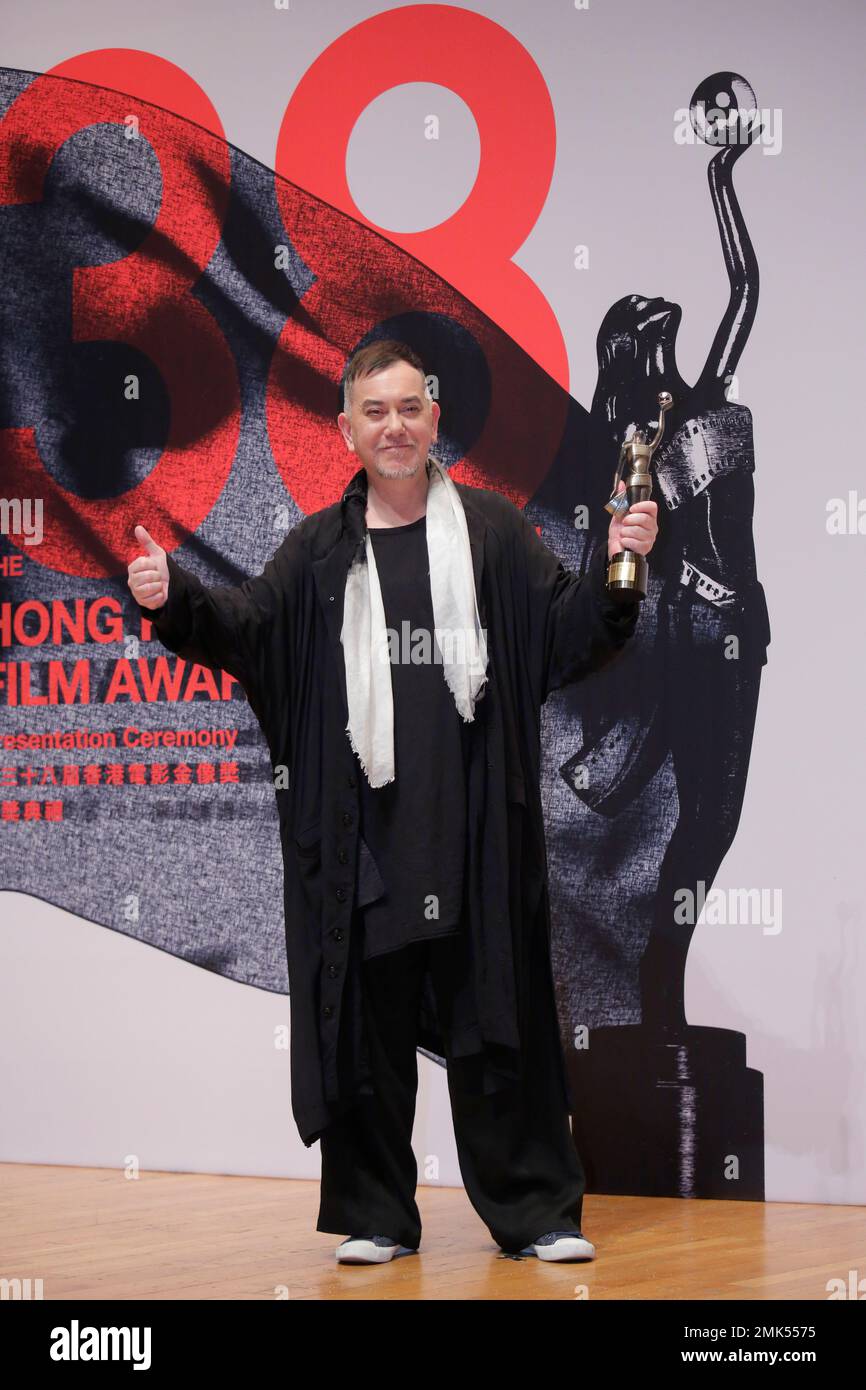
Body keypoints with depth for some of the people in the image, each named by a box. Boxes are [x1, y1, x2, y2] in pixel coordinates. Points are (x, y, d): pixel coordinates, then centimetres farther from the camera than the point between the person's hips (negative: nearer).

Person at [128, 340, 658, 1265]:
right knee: (366, 1022, 5)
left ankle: (535, 1209, 14)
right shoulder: (319, 550, 10)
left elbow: (564, 639, 4)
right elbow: (247, 630, 0)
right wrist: (173, 601, -17)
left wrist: (613, 571, -13)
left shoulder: (493, 531, 7)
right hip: (362, 833, 1)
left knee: (497, 1017, 4)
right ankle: (375, 1214, 17)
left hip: (476, 831, -1)